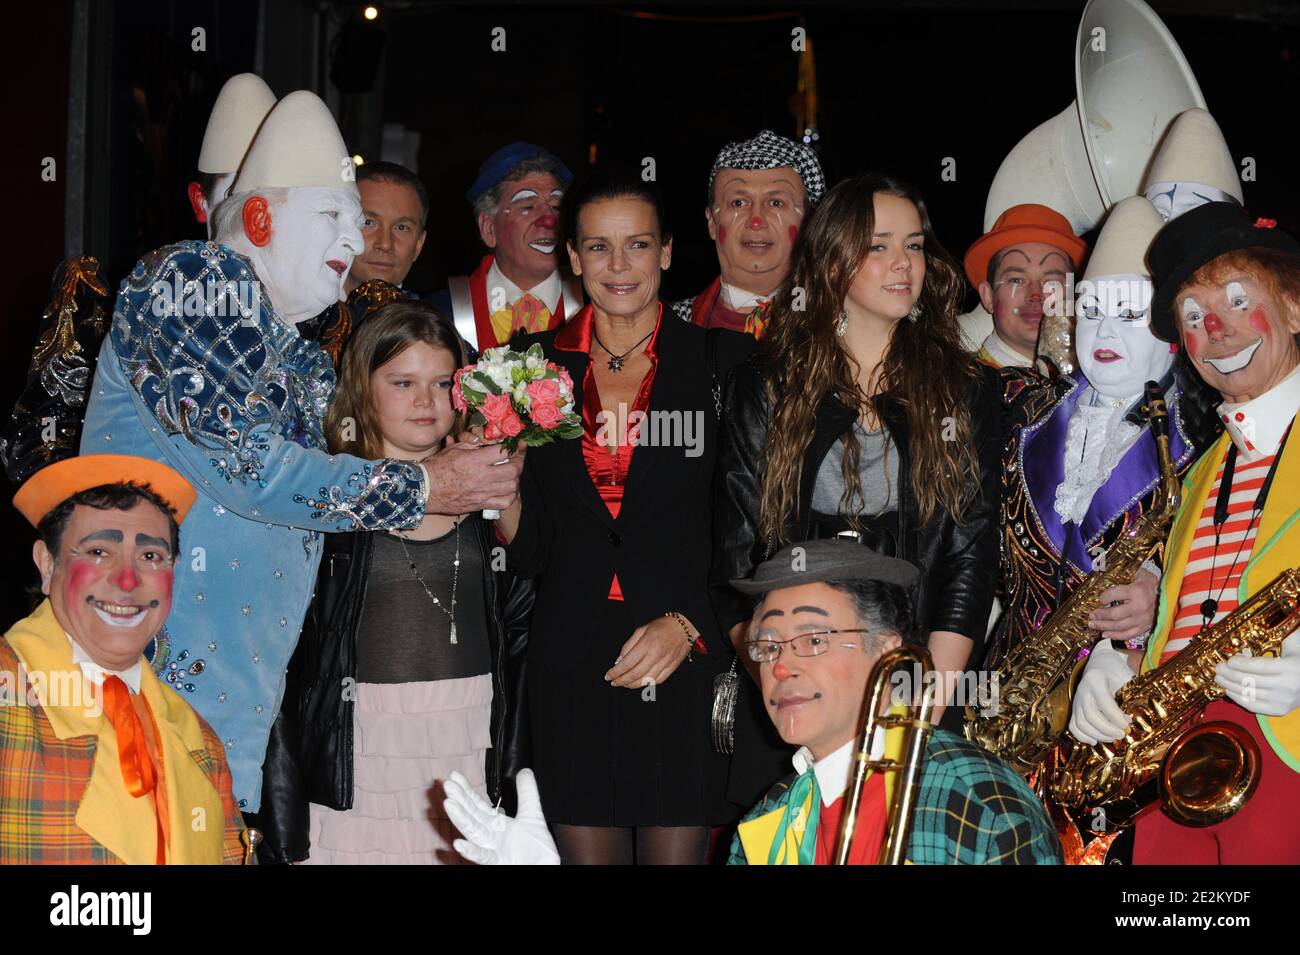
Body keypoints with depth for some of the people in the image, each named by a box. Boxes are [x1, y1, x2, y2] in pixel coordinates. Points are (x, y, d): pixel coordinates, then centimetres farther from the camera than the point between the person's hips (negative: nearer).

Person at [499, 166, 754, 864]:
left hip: (687, 661, -1)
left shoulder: (721, 361, 2)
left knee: (677, 851, 2)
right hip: (570, 666, 2)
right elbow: (529, 550, 8)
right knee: (586, 852, 6)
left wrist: (688, 624, -11)